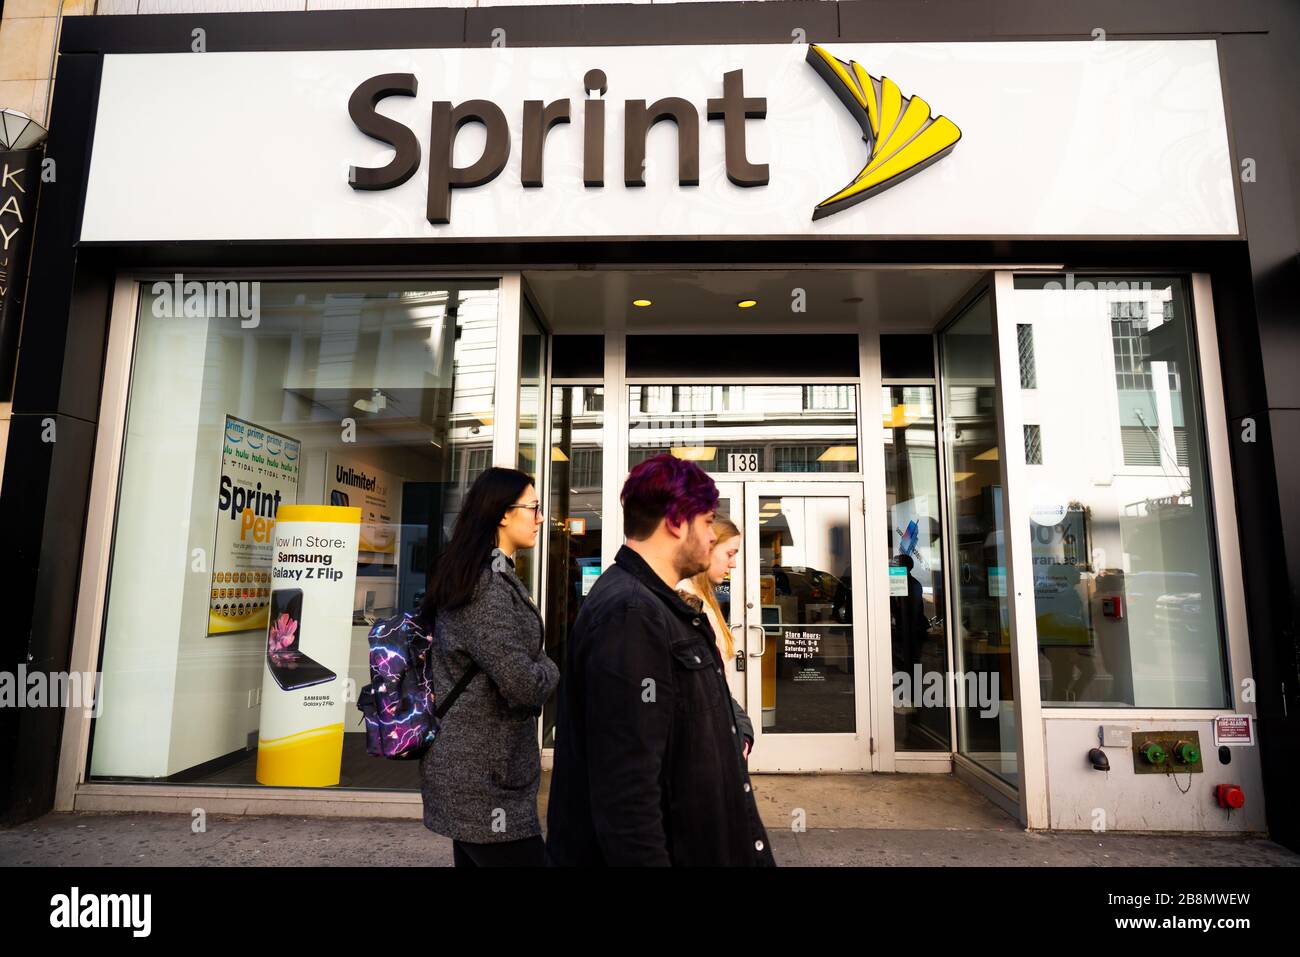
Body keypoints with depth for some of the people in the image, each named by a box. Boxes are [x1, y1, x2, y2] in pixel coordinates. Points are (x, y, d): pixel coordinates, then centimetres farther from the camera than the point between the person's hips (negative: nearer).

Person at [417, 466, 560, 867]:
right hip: (486, 779, -10)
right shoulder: (488, 586, -21)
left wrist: (535, 668, 5)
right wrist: (549, 669, -7)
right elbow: (523, 685, -26)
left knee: (473, 858, 19)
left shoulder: (475, 577, 10)